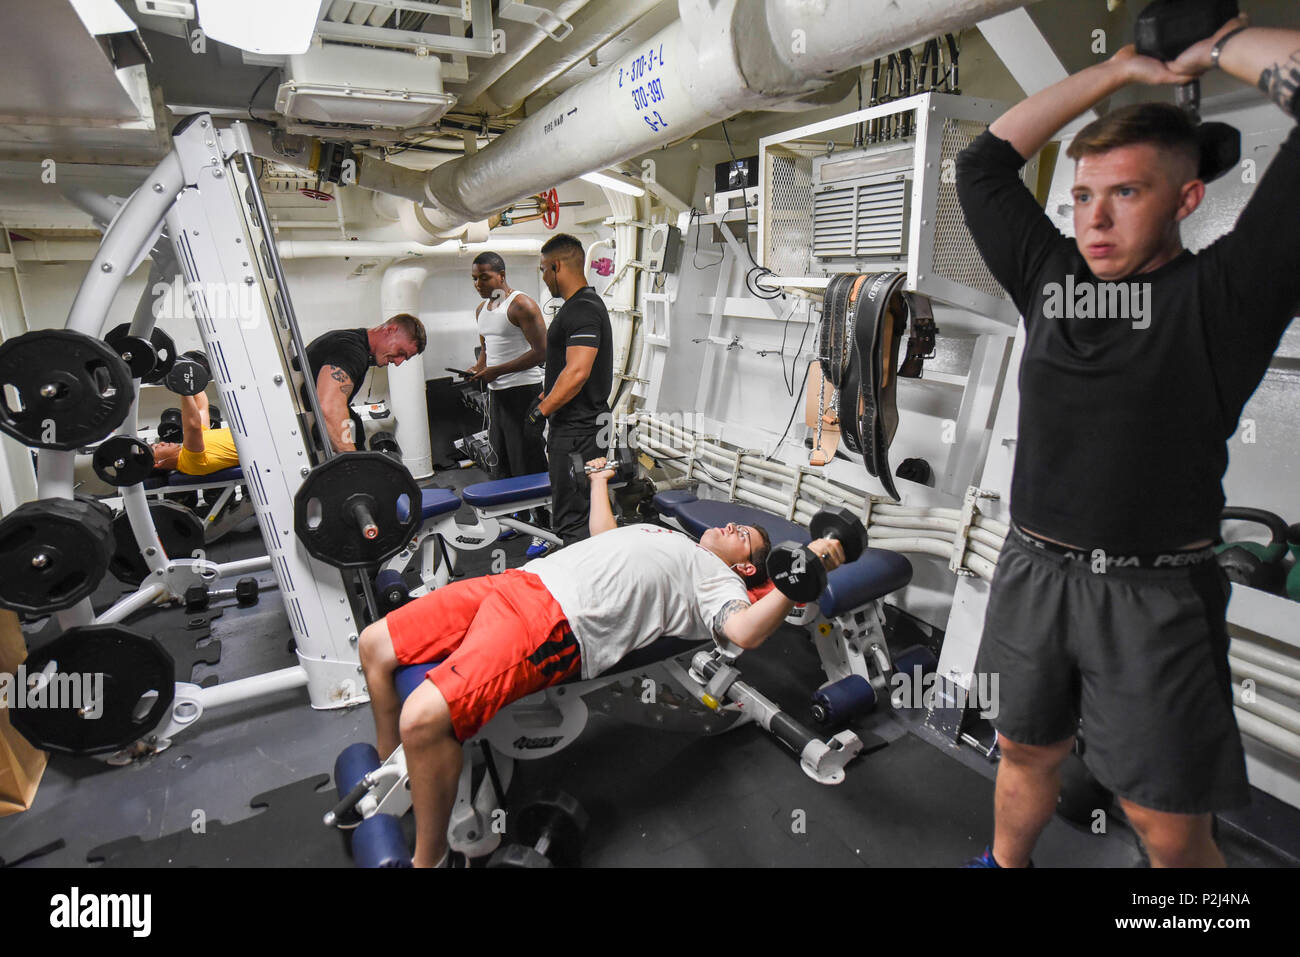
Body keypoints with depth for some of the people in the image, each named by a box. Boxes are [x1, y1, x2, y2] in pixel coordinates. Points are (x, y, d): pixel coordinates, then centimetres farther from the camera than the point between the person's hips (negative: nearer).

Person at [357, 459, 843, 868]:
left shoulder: (720, 579, 8)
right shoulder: (669, 536, 32)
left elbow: (744, 630, -14)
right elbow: (601, 529, 47)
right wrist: (600, 480, 56)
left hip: (558, 622, -9)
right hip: (519, 580, 9)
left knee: (423, 718, -27)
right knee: (375, 645, 9)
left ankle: (429, 856, 3)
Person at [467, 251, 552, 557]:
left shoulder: (522, 305, -12)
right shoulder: (482, 310, 15)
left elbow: (541, 352, -18)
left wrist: (497, 370, -20)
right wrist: (478, 368, 5)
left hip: (523, 391, -9)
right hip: (496, 393, 9)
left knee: (529, 465, -6)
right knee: (502, 462, 15)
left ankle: (545, 529, 3)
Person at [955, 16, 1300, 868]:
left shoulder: (1225, 292, -6)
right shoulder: (1051, 280, 7)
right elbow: (985, 161, 14)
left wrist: (1216, 51, 4)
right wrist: (1118, 72, 15)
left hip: (1154, 596, -4)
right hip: (1033, 573, 4)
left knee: (1169, 826, 10)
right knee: (1025, 751, 23)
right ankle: (1006, 863, 47)